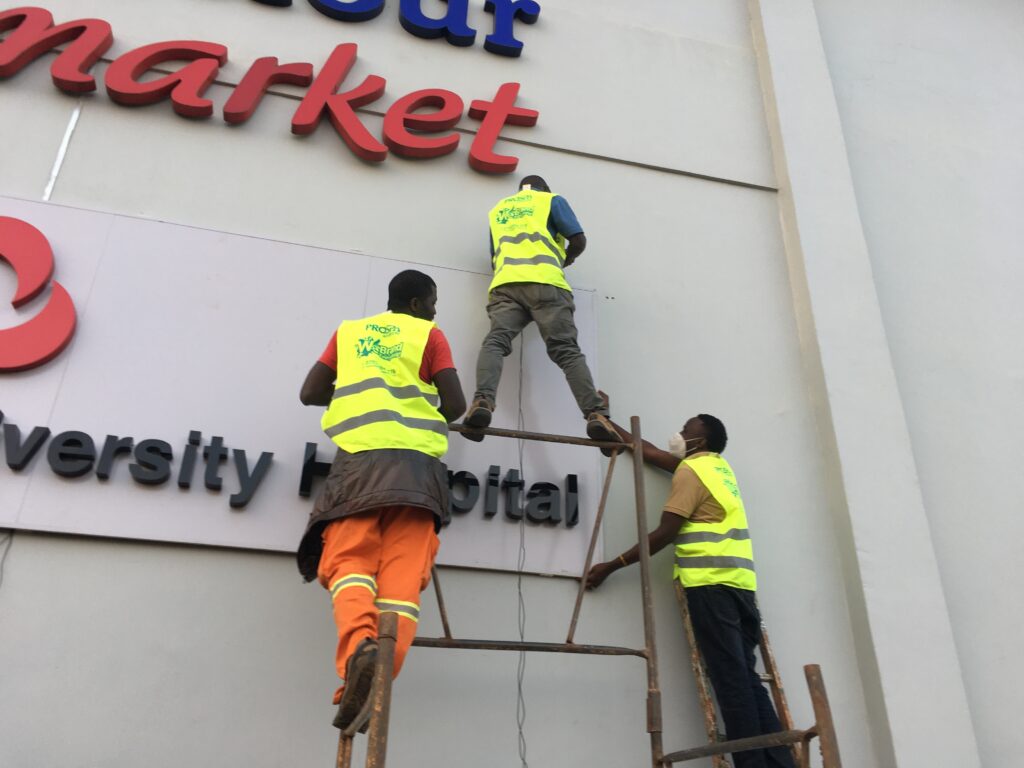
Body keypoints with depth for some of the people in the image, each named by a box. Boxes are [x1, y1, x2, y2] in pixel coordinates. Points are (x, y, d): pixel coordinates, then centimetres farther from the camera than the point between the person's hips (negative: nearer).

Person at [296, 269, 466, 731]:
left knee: (349, 560, -6)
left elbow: (310, 394, 21)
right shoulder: (429, 335, 15)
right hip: (414, 460, -1)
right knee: (403, 573, -7)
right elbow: (456, 406, 6)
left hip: (358, 456, 1)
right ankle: (380, 678, -22)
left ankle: (359, 646, -33)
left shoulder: (348, 331, 23)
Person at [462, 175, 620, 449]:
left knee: (496, 340, -13)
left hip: (505, 284, 2)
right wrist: (563, 261, 30)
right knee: (566, 350, -9)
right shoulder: (552, 200, 22)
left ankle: (483, 401, -40)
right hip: (546, 283, -2)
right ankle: (596, 415, -23)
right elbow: (578, 240, 12)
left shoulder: (498, 209, 34)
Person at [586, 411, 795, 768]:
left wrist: (611, 566, -1)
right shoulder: (718, 466, 24)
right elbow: (652, 453, 32)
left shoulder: (691, 469, -1)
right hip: (740, 581, 8)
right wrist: (609, 425, 39)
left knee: (730, 679, -9)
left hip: (711, 581, -8)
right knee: (745, 677, 5)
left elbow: (664, 534, -6)